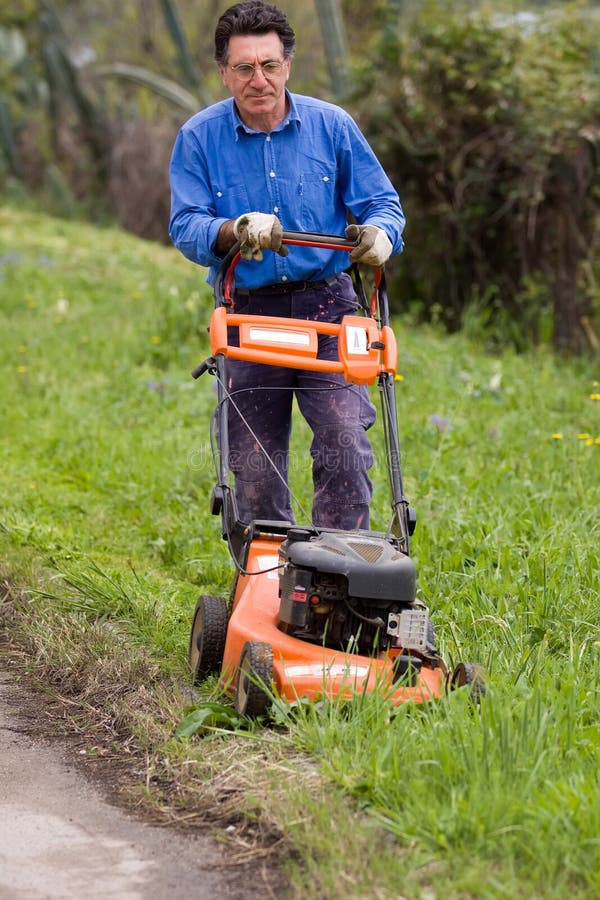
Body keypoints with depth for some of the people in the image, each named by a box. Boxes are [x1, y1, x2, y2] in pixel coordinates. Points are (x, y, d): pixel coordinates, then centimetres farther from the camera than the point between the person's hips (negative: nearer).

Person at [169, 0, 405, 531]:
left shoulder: (332, 126, 2)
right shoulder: (199, 138, 0)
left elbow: (383, 203, 5)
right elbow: (186, 227, -7)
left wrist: (378, 233, -20)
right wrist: (236, 230, -29)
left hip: (325, 305, 0)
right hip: (249, 313, 0)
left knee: (345, 440, -16)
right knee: (254, 464, 3)